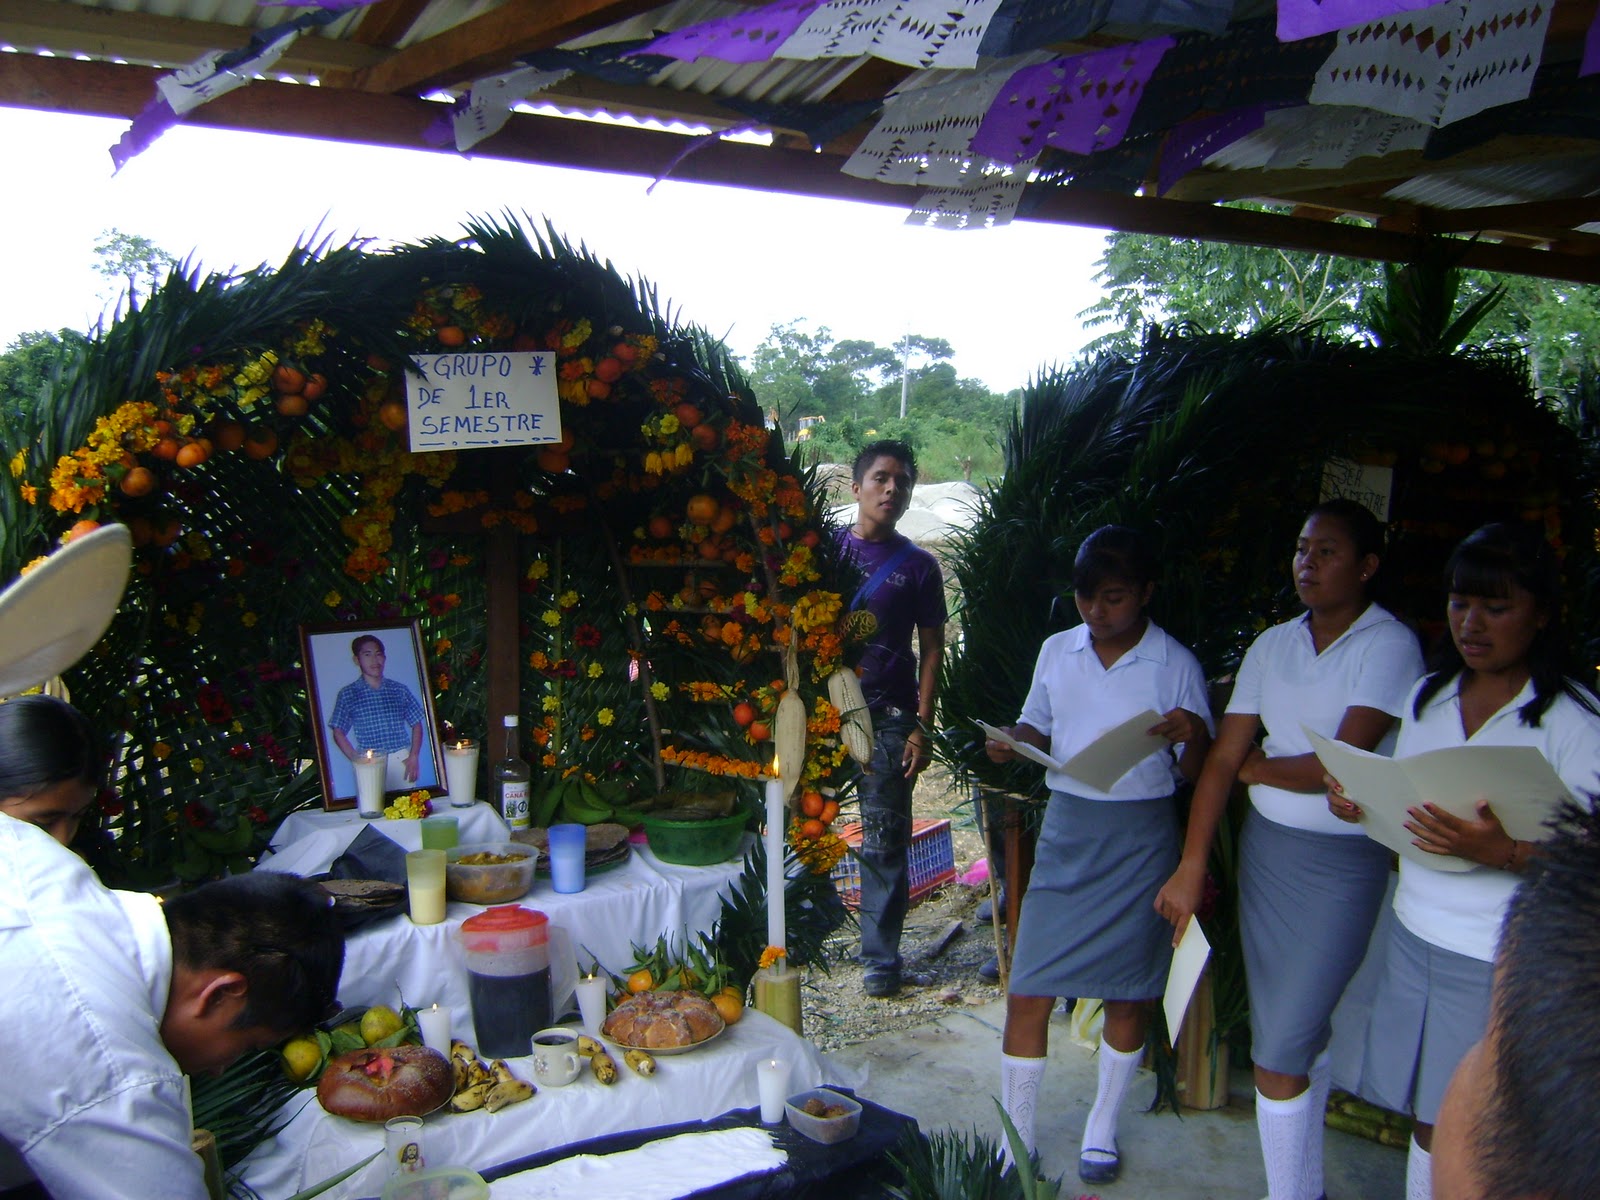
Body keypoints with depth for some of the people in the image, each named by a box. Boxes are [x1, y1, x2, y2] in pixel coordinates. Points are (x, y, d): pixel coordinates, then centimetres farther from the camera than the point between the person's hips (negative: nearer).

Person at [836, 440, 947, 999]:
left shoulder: (918, 564, 6)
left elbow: (931, 648, 5)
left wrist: (922, 726, -4)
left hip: (888, 716, -1)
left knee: (885, 841, 3)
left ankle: (881, 958, 12)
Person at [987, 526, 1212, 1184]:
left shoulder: (1176, 665, -5)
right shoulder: (1056, 651, 4)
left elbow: (1196, 771, -3)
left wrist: (1195, 736, -24)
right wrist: (1008, 745, -6)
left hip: (1141, 838, -2)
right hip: (1066, 831, 2)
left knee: (1130, 994, 10)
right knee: (1027, 993, -1)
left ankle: (1101, 1131, 32)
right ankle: (1017, 1146, 15)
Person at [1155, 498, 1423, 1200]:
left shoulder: (1390, 646, -12)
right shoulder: (1272, 645, 5)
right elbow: (1222, 759, 1)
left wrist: (1257, 767, -2)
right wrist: (1191, 867, -3)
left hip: (1341, 860, -5)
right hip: (1263, 847, 5)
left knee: (1279, 1050, -5)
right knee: (1304, 1033, 17)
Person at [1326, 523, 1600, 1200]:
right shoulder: (1429, 694, 8)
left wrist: (1501, 850, -30)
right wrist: (1360, 804, -3)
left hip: (1503, 962, -5)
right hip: (1414, 935, 5)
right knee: (1426, 1121, 12)